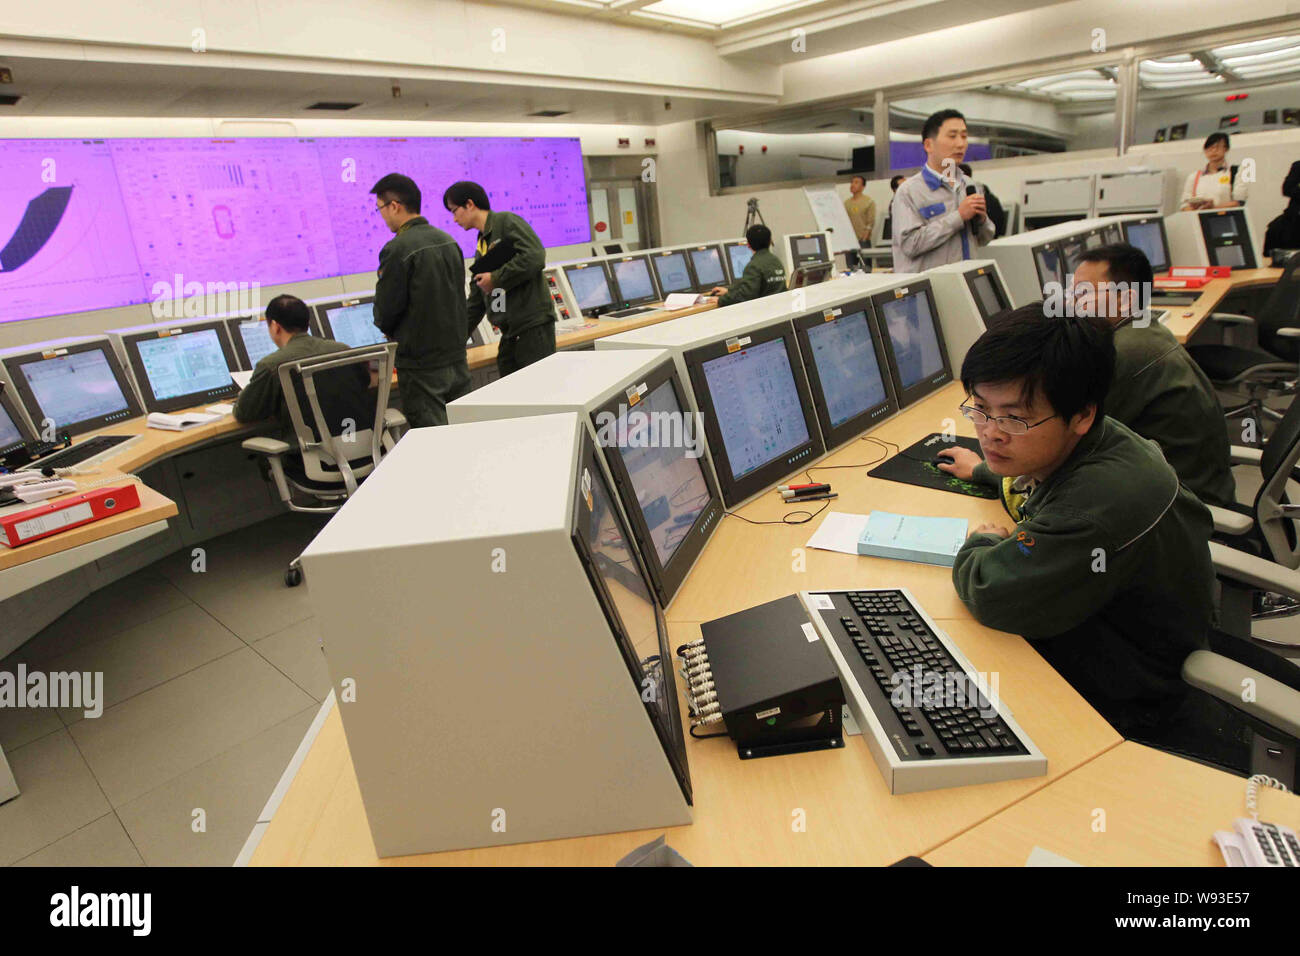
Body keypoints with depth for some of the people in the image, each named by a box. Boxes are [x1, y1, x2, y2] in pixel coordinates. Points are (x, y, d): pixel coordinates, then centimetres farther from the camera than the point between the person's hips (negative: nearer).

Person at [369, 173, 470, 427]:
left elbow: (385, 312, -11)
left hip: (421, 365, -7)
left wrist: (389, 331, 11)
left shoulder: (397, 249, -16)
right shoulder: (448, 241, 7)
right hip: (456, 357, 7)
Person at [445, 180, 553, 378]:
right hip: (509, 334, 8)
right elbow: (475, 302, 26)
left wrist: (496, 278, -9)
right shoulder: (482, 244, 23)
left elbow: (535, 257, -17)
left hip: (534, 326, -8)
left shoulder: (507, 221, 0)